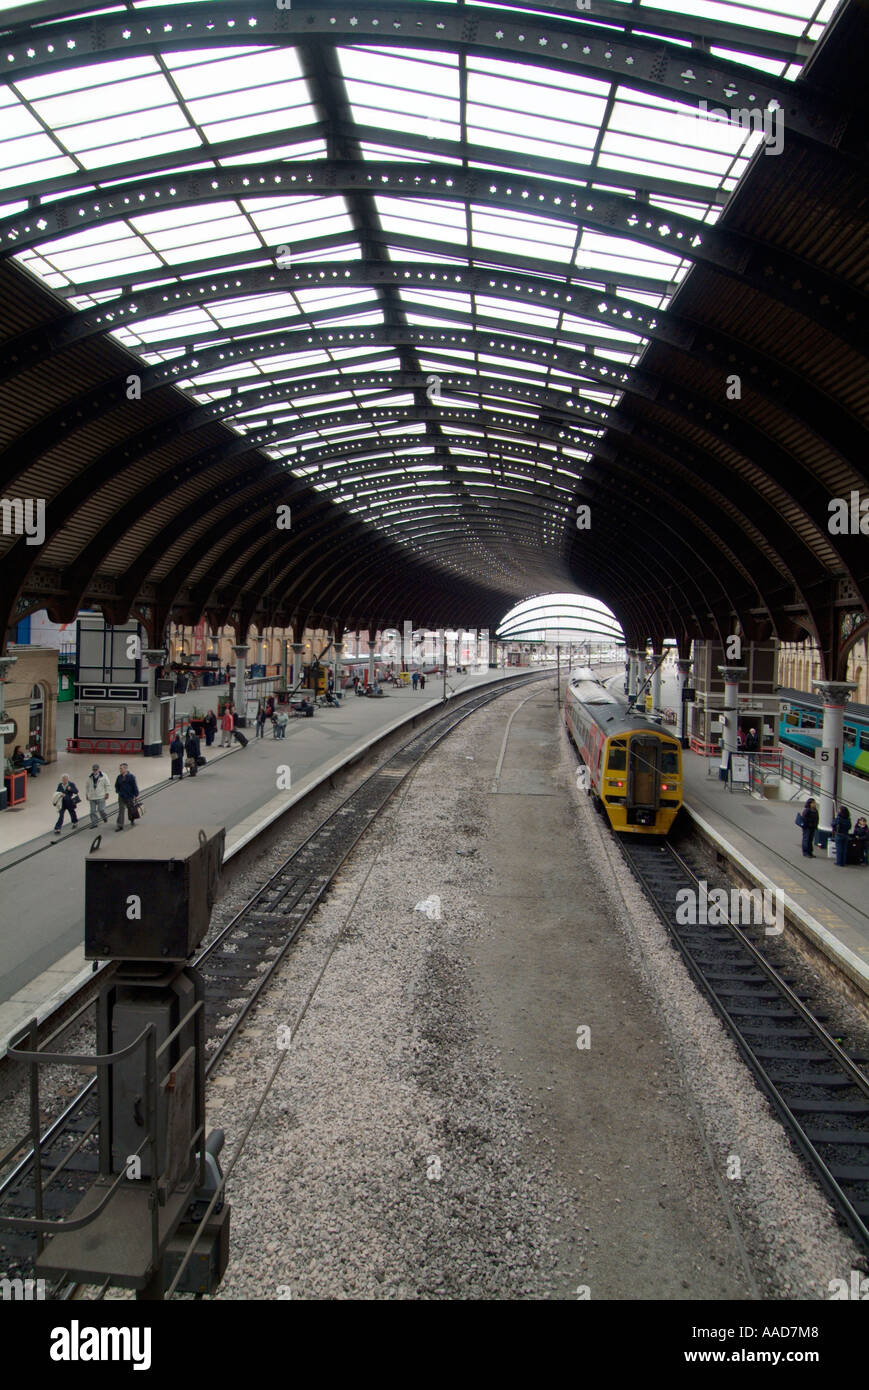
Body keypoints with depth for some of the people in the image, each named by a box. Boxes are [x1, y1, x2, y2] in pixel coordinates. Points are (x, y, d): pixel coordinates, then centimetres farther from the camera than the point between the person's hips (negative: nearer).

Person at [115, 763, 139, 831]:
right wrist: (118, 792, 9)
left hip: (130, 797, -3)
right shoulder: (119, 777, 2)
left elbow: (135, 786, -10)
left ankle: (132, 820, 39)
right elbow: (116, 786, 20)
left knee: (131, 810, 12)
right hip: (121, 797, 3)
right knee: (121, 811, -6)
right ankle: (120, 825, -8)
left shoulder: (131, 776, -12)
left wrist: (135, 795, -11)